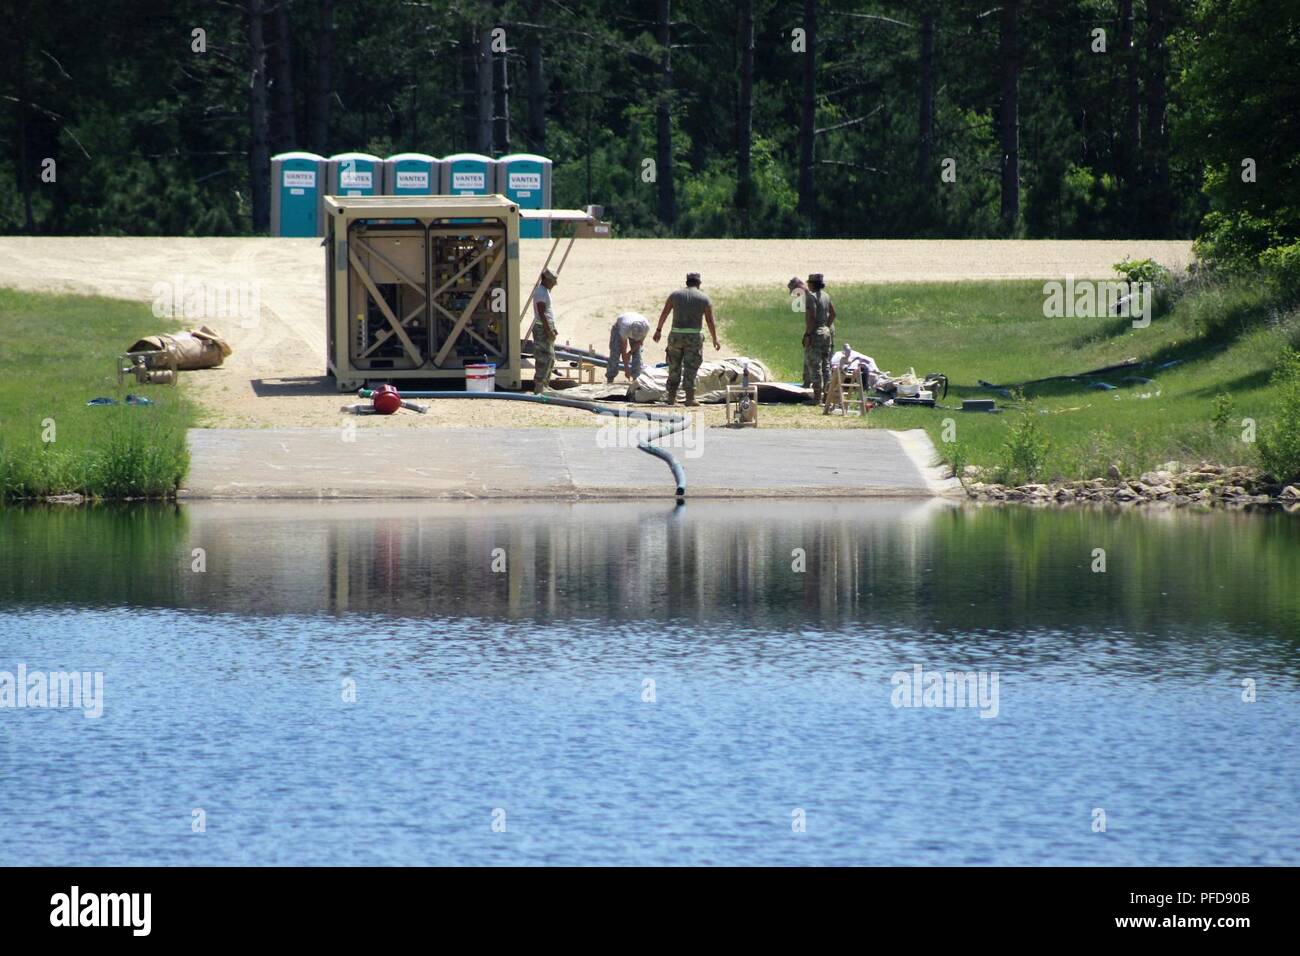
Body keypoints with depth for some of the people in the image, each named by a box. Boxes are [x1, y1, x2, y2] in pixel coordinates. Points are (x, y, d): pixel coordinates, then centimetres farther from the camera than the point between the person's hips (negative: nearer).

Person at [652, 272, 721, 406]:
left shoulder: (675, 295, 6)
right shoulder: (704, 299, 1)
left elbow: (664, 314, 6)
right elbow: (710, 321, 0)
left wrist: (658, 330, 18)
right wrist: (715, 340, 10)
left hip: (676, 335, 2)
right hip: (694, 336, -2)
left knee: (674, 367, 12)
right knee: (690, 368, 3)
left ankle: (671, 397, 12)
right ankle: (690, 399, -1)